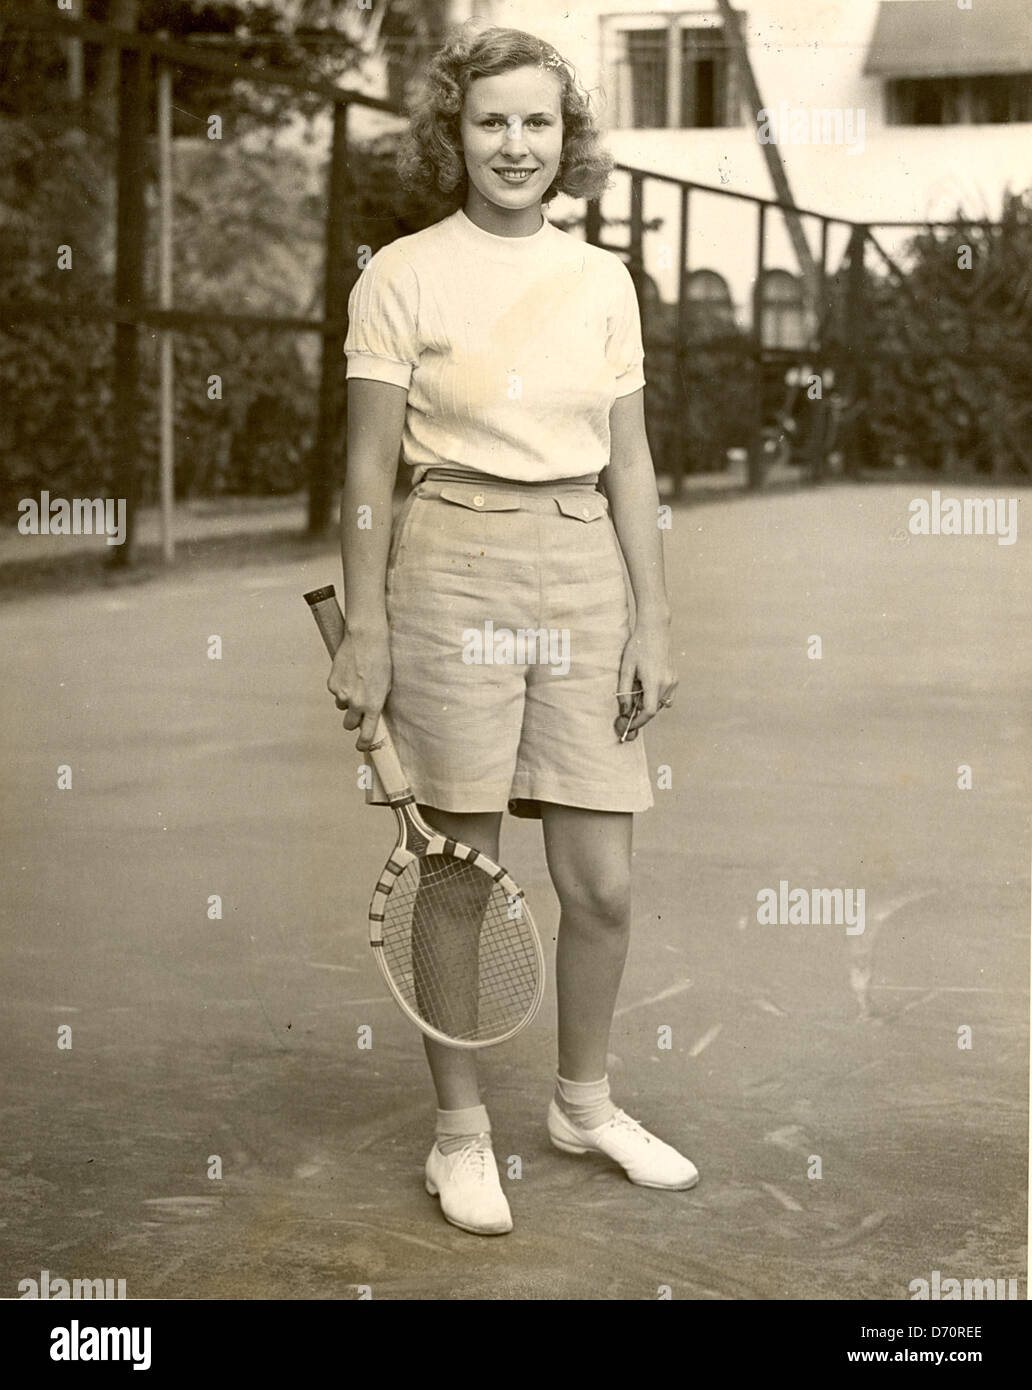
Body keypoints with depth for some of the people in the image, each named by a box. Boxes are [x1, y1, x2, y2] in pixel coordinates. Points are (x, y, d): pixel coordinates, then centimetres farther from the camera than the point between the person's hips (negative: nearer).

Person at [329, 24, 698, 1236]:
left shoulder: (602, 281, 9)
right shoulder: (403, 277, -2)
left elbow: (628, 463, 11)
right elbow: (368, 467, -3)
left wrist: (652, 620, 6)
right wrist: (364, 625, -8)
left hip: (585, 571, 4)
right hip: (453, 569, -3)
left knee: (601, 882, 7)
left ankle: (584, 1101, 29)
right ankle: (461, 1131, 19)